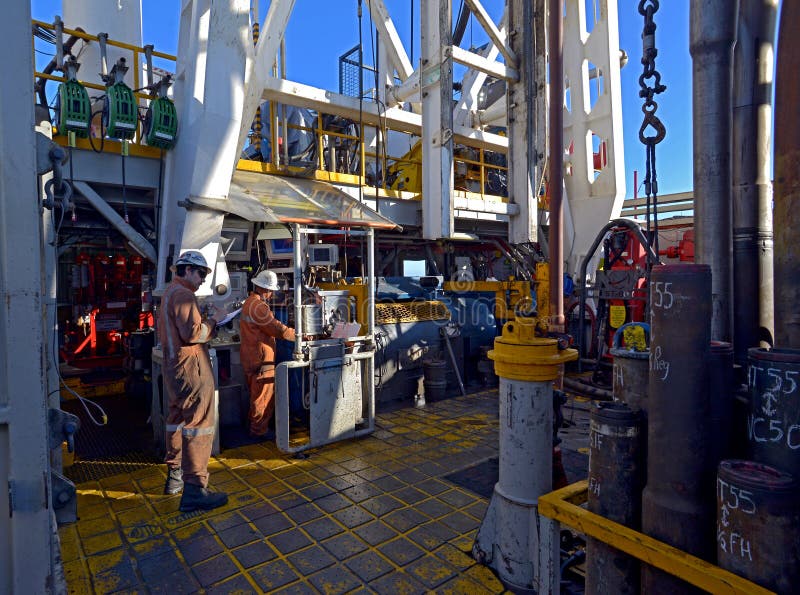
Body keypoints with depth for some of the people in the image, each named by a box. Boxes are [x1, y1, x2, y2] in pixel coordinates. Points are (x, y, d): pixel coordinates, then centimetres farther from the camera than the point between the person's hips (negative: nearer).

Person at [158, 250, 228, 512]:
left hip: (173, 366, 11)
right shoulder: (183, 294, -15)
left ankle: (175, 476, 31)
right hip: (191, 366, -11)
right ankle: (194, 490, -8)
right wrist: (213, 319, -9)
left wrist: (205, 320, 12)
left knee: (178, 419, 19)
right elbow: (193, 334, -23)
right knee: (198, 424, -9)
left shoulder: (169, 292, 18)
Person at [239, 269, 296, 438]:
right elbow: (278, 329, -21)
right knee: (263, 396, 1)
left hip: (251, 359, 11)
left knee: (257, 394, 21)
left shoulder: (249, 302, 14)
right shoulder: (258, 306, -21)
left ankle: (255, 425, 32)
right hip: (261, 360, -11)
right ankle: (259, 430, 11)